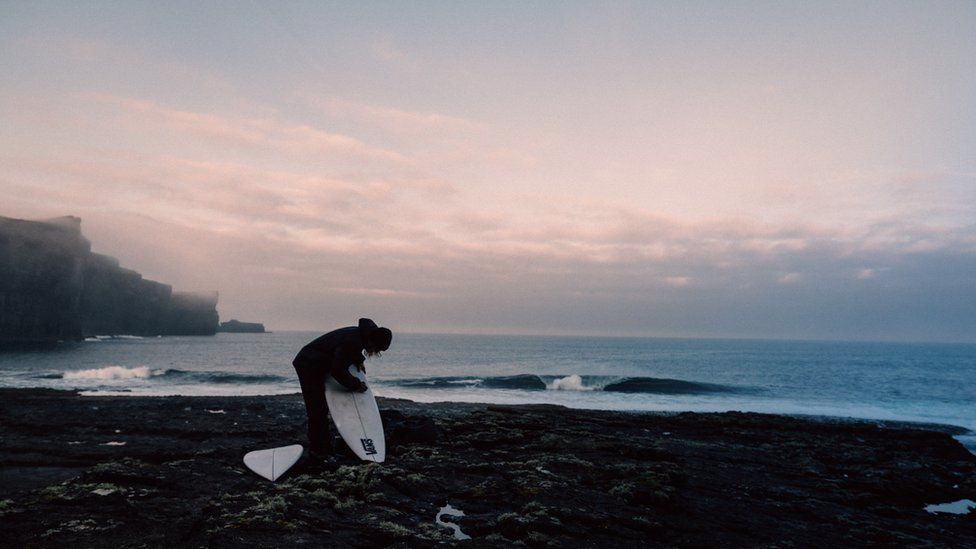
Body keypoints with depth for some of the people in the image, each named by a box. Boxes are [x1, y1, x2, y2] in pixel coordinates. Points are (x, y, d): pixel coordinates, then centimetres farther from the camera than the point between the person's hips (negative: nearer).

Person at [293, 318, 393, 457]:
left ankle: (325, 443, 30)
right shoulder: (351, 343, -31)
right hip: (308, 366, -10)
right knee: (317, 410, -8)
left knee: (322, 409, 18)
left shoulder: (359, 334, -4)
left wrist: (359, 360, 5)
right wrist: (355, 385, -14)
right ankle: (317, 450, -1)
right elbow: (338, 371, -28)